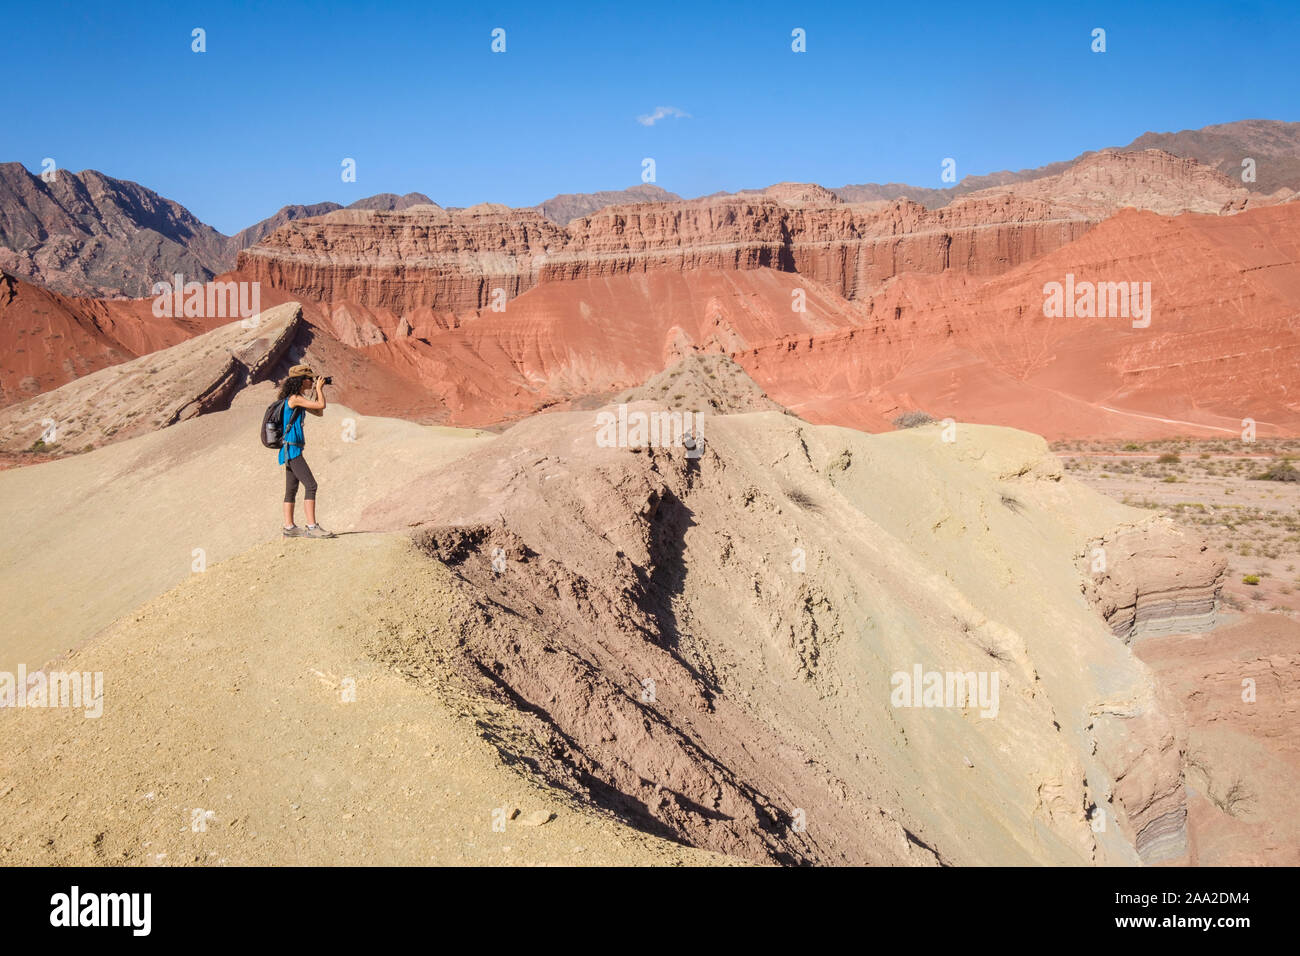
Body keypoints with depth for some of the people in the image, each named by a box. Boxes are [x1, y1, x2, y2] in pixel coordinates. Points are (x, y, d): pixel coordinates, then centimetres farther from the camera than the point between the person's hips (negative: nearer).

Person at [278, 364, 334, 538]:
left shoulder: (299, 399, 14)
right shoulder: (294, 398, -15)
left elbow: (319, 412, 20)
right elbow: (321, 405, -18)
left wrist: (318, 391, 13)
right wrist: (319, 388, -2)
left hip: (291, 450, 11)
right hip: (291, 449, -11)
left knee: (292, 489, 13)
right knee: (310, 486, -14)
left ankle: (289, 527, 17)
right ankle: (312, 527, -17)